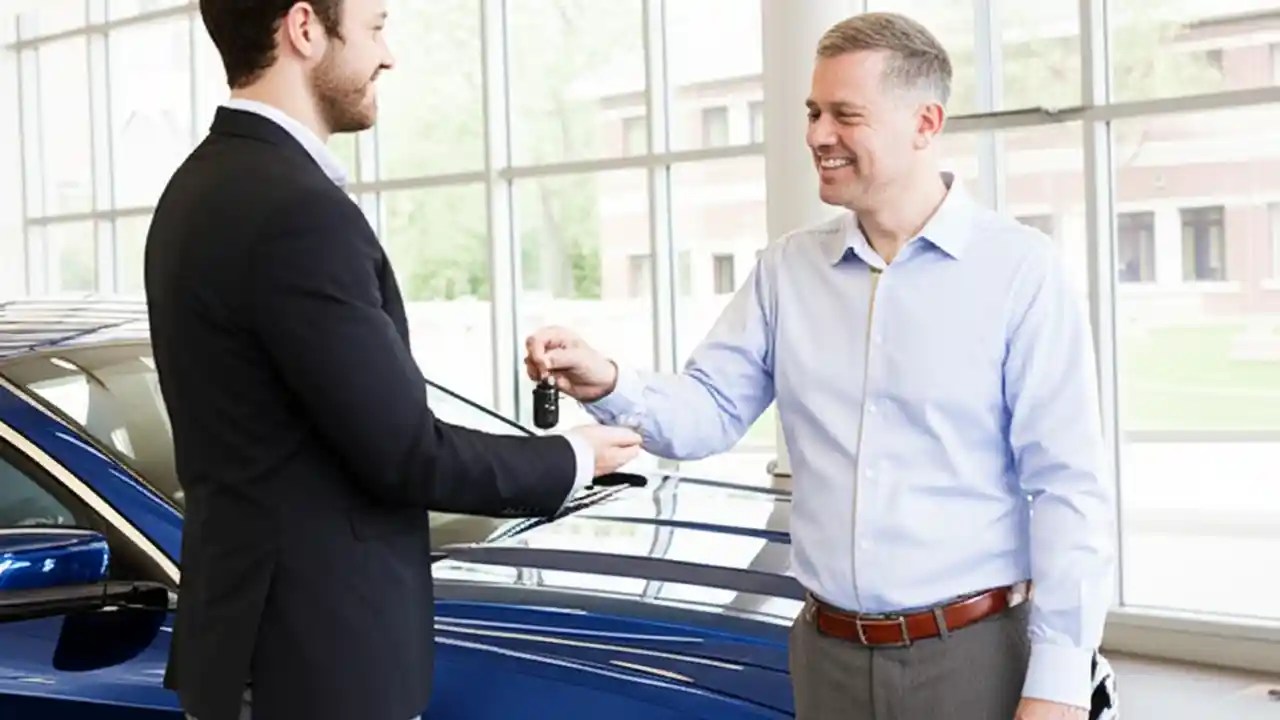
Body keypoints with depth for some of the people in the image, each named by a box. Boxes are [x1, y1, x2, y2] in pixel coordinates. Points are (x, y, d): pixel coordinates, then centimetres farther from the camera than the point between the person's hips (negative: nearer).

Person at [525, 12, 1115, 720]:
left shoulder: (1018, 269, -7)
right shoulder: (785, 269, 8)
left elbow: (1068, 488, -9)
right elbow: (710, 410, 5)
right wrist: (608, 385, -15)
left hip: (974, 655, -4)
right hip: (828, 654, 4)